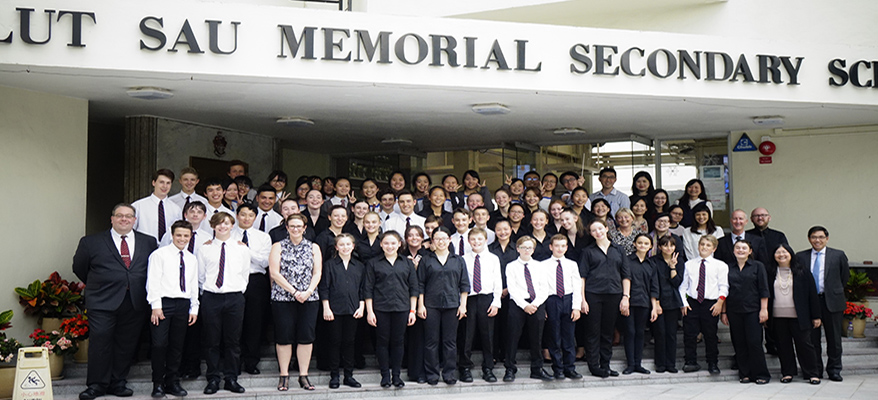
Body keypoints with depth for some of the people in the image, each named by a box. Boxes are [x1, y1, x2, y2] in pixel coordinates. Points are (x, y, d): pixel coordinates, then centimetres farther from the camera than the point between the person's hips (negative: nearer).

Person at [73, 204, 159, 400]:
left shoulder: (148, 242, 9)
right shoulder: (91, 242, 4)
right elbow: (79, 268, 13)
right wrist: (98, 286, 13)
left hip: (135, 303, 2)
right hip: (103, 303, -2)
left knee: (126, 345, 6)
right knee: (100, 342, -4)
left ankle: (118, 383, 18)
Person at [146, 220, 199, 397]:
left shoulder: (192, 259, 16)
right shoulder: (160, 254, 1)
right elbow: (153, 281, -4)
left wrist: (194, 309, 12)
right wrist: (156, 306, -11)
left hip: (183, 304, 5)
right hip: (163, 302, -4)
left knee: (177, 346, 8)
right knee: (159, 344, -8)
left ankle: (172, 382, 17)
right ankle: (158, 384, 3)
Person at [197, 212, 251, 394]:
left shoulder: (241, 248, 6)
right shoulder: (205, 248, 4)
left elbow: (245, 274, 10)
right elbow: (200, 275, 9)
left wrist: (238, 290, 6)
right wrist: (208, 290, 8)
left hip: (235, 298, 1)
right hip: (211, 298, 0)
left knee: (233, 340, 4)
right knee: (211, 341, 3)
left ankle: (231, 379, 14)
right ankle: (213, 379, 13)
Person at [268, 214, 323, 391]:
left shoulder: (313, 248, 10)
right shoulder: (278, 247, 5)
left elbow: (317, 273, 5)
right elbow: (275, 273, -4)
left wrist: (307, 291, -11)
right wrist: (294, 291, -12)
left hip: (309, 298, 2)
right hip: (282, 298, -1)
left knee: (306, 336, 1)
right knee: (284, 337, 1)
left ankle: (303, 376, 11)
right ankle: (284, 376, 11)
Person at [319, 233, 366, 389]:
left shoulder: (360, 266, 10)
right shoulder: (330, 265, 2)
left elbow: (362, 289, 12)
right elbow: (323, 288, -1)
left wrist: (361, 307, 3)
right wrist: (326, 308, -7)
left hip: (352, 310, 3)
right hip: (334, 310, -2)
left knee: (349, 342, 7)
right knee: (335, 342, 2)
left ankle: (349, 376, 14)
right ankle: (334, 376, 11)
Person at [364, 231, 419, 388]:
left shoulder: (407, 263, 8)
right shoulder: (373, 263, 3)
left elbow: (413, 288, 9)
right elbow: (368, 289, 2)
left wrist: (412, 310, 4)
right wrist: (369, 311, -4)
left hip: (401, 308, 1)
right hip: (380, 309, -1)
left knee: (398, 341, 5)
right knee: (382, 341, 3)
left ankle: (396, 375, 16)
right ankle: (385, 375, 14)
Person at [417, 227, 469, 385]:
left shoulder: (458, 261, 9)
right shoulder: (426, 260, 6)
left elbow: (464, 285, 9)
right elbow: (420, 285, 5)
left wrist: (463, 305, 2)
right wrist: (420, 305, -1)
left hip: (452, 305, 1)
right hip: (431, 305, -1)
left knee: (450, 341, 4)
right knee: (431, 341, 2)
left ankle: (449, 373, 13)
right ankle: (432, 374, 11)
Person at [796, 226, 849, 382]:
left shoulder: (838, 255, 2)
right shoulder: (800, 257, 4)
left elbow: (845, 276, 11)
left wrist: (835, 291, 12)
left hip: (831, 302, -1)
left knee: (834, 338, 6)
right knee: (812, 338, 6)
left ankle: (834, 371, 18)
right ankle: (815, 370, 16)